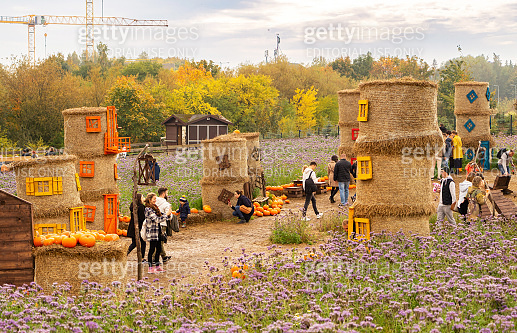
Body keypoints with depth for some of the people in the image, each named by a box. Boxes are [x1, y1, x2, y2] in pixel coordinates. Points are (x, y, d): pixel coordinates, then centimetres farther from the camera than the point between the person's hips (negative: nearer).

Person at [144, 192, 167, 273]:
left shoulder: (154, 207, 15)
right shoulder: (148, 209, -15)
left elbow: (158, 218, 24)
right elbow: (156, 219, -20)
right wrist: (166, 215, -13)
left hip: (157, 232, 9)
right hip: (152, 232, -9)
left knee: (158, 249, 12)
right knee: (152, 249, -5)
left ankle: (157, 266, 22)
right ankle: (151, 268, 0)